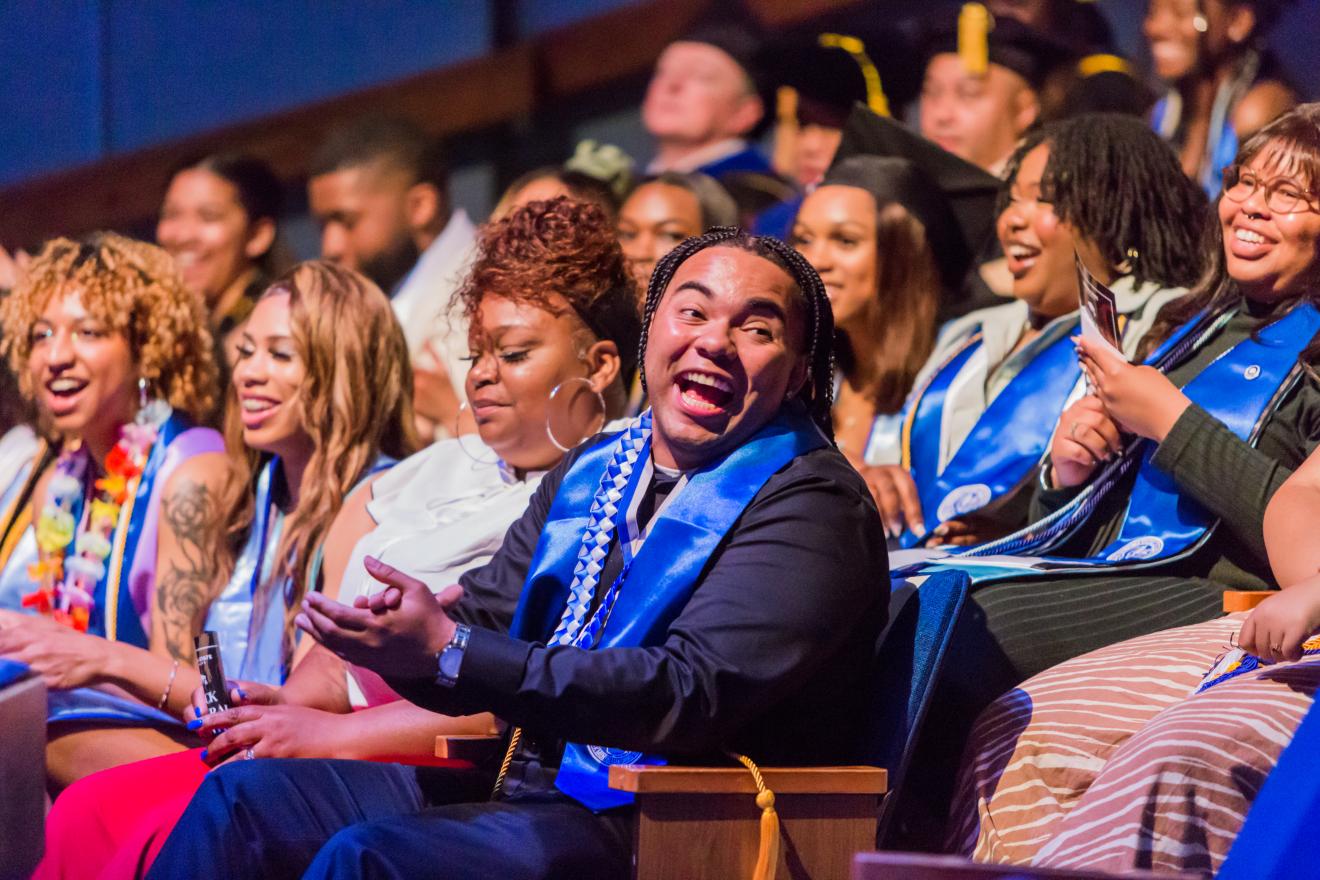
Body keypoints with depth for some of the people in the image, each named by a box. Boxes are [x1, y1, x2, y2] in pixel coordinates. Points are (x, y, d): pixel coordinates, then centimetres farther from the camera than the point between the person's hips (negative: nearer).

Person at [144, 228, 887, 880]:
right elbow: (484, 618, 16)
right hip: (534, 794, 9)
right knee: (245, 794, -1)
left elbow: (689, 692, -23)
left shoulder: (812, 508, -11)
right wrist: (402, 628, -12)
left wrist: (447, 650, -26)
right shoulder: (593, 471, 16)